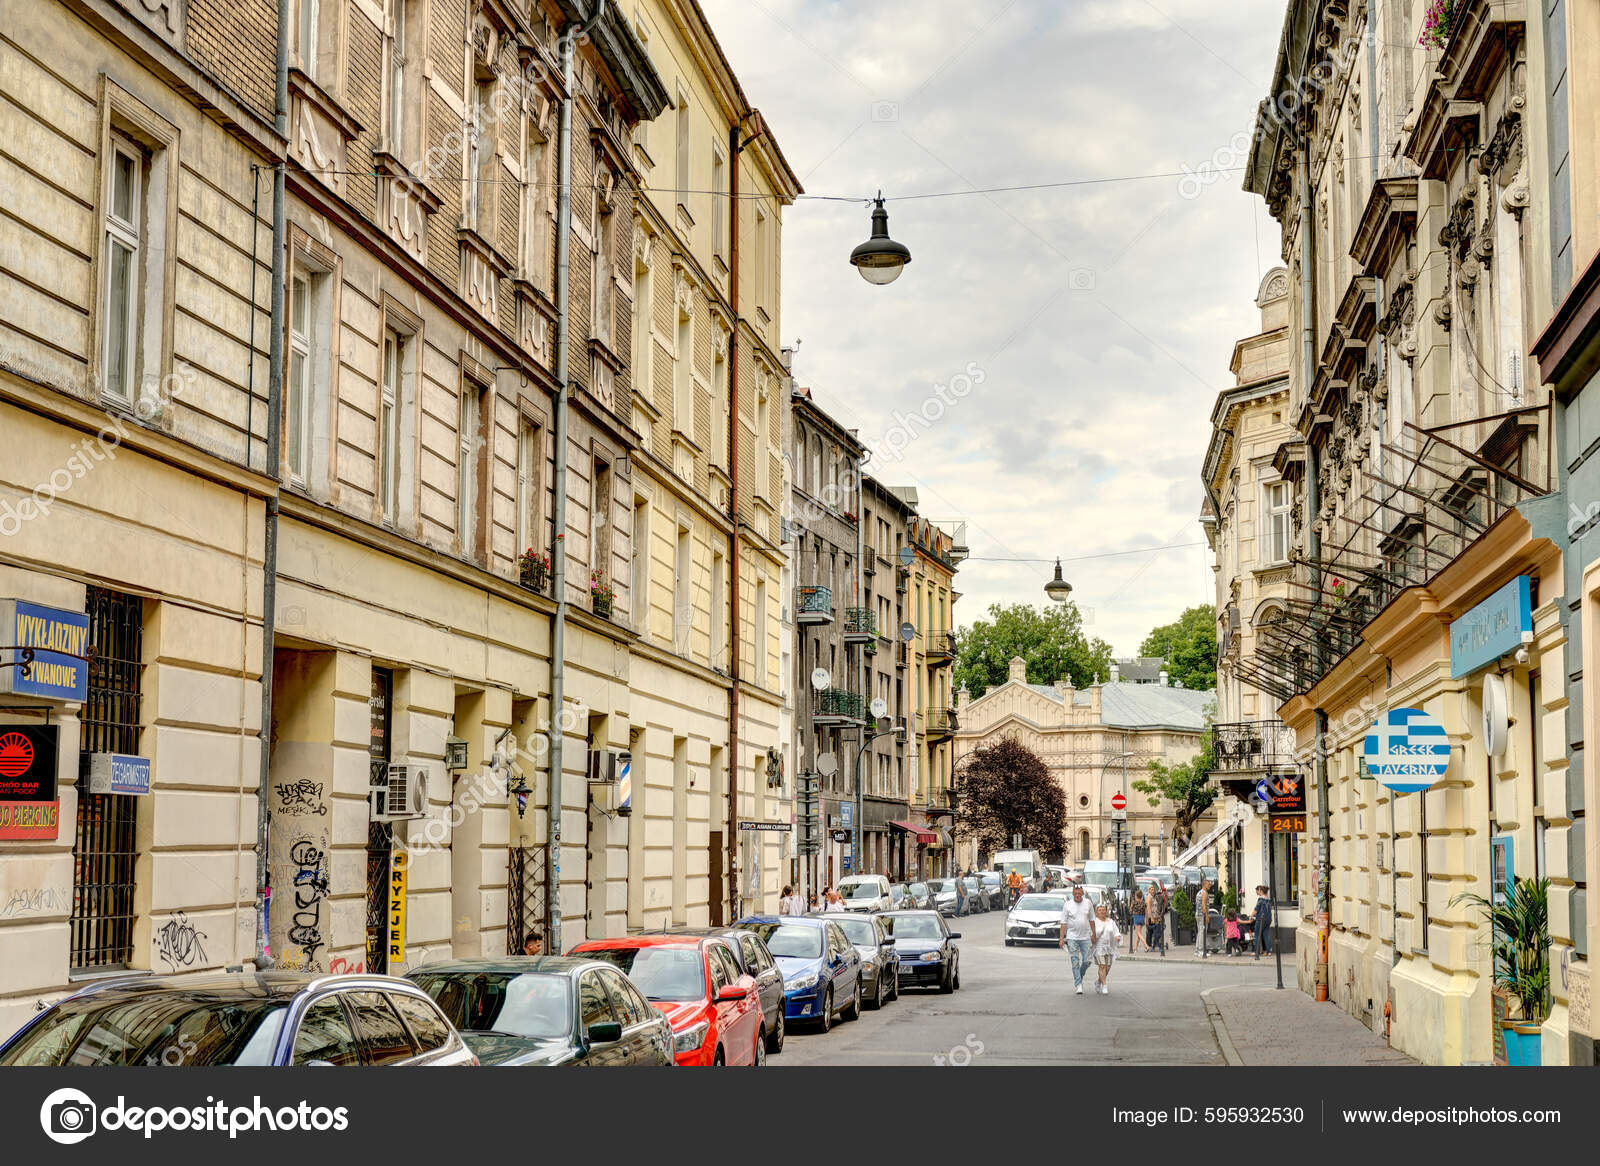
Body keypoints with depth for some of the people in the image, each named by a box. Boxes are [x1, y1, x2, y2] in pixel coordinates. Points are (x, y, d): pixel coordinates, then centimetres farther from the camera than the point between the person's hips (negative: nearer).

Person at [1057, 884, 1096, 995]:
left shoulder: (1088, 903, 4)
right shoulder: (1067, 905, -1)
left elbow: (1092, 920, 12)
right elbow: (1063, 923, -1)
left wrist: (1093, 935, 10)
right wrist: (1061, 938, -6)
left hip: (1085, 937, 2)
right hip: (1072, 938, -2)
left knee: (1087, 961, 0)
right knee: (1075, 962, -4)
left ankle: (1079, 977, 26)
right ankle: (1078, 985, 0)